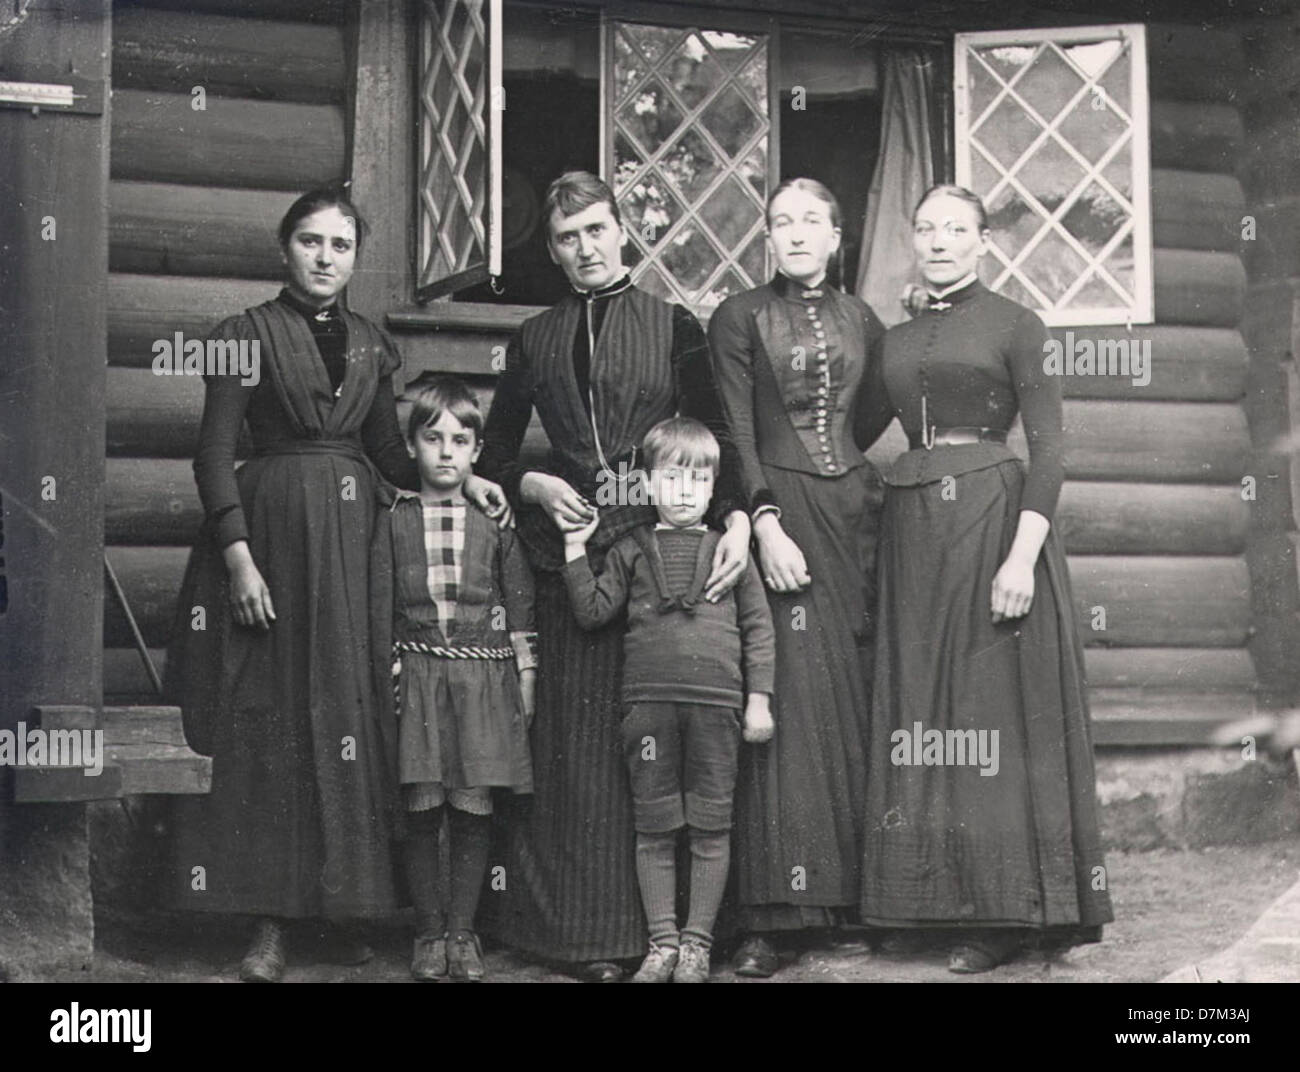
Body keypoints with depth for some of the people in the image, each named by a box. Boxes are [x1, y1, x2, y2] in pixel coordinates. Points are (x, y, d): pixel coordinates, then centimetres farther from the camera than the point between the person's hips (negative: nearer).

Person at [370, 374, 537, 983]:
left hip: (484, 676, 0)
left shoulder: (494, 522, 6)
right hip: (417, 676, 0)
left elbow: (520, 607, 9)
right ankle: (429, 930, 11)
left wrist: (525, 681, 6)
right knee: (421, 810, -1)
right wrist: (385, 675, 4)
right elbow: (381, 608, 7)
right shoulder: (395, 521, 5)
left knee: (474, 808, 0)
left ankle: (462, 929, 11)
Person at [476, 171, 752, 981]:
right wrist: (535, 484, 0)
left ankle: (656, 924, 3)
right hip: (570, 545, 2)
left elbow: (716, 435, 1)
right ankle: (581, 924, 6)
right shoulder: (535, 341, 14)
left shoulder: (675, 329, 7)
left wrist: (736, 519, -15)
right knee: (574, 743, 0)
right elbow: (494, 454, 20)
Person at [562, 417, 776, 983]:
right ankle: (662, 942, 13)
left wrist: (758, 698, 3)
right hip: (648, 702, 1)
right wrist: (576, 550, -2)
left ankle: (697, 941, 12)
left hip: (716, 703, 0)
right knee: (654, 828, 5)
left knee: (711, 826, 3)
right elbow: (592, 611, 4)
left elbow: (757, 626, 8)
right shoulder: (630, 551, 10)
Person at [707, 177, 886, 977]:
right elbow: (735, 433, -4)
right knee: (787, 695, -10)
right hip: (780, 513, -4)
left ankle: (855, 893, 7)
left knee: (854, 695, 1)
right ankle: (768, 916, -10)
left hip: (854, 513, 4)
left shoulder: (861, 320, 14)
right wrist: (766, 524, -14)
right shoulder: (740, 318, 3)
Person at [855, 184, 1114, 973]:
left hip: (995, 517, -5)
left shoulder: (1016, 326, 0)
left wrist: (1023, 556, -18)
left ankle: (1013, 908, 5)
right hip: (914, 530, 5)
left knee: (998, 707, -3)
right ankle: (952, 899, 14)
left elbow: (1048, 449, -7)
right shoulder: (898, 341, 15)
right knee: (924, 705, 6)